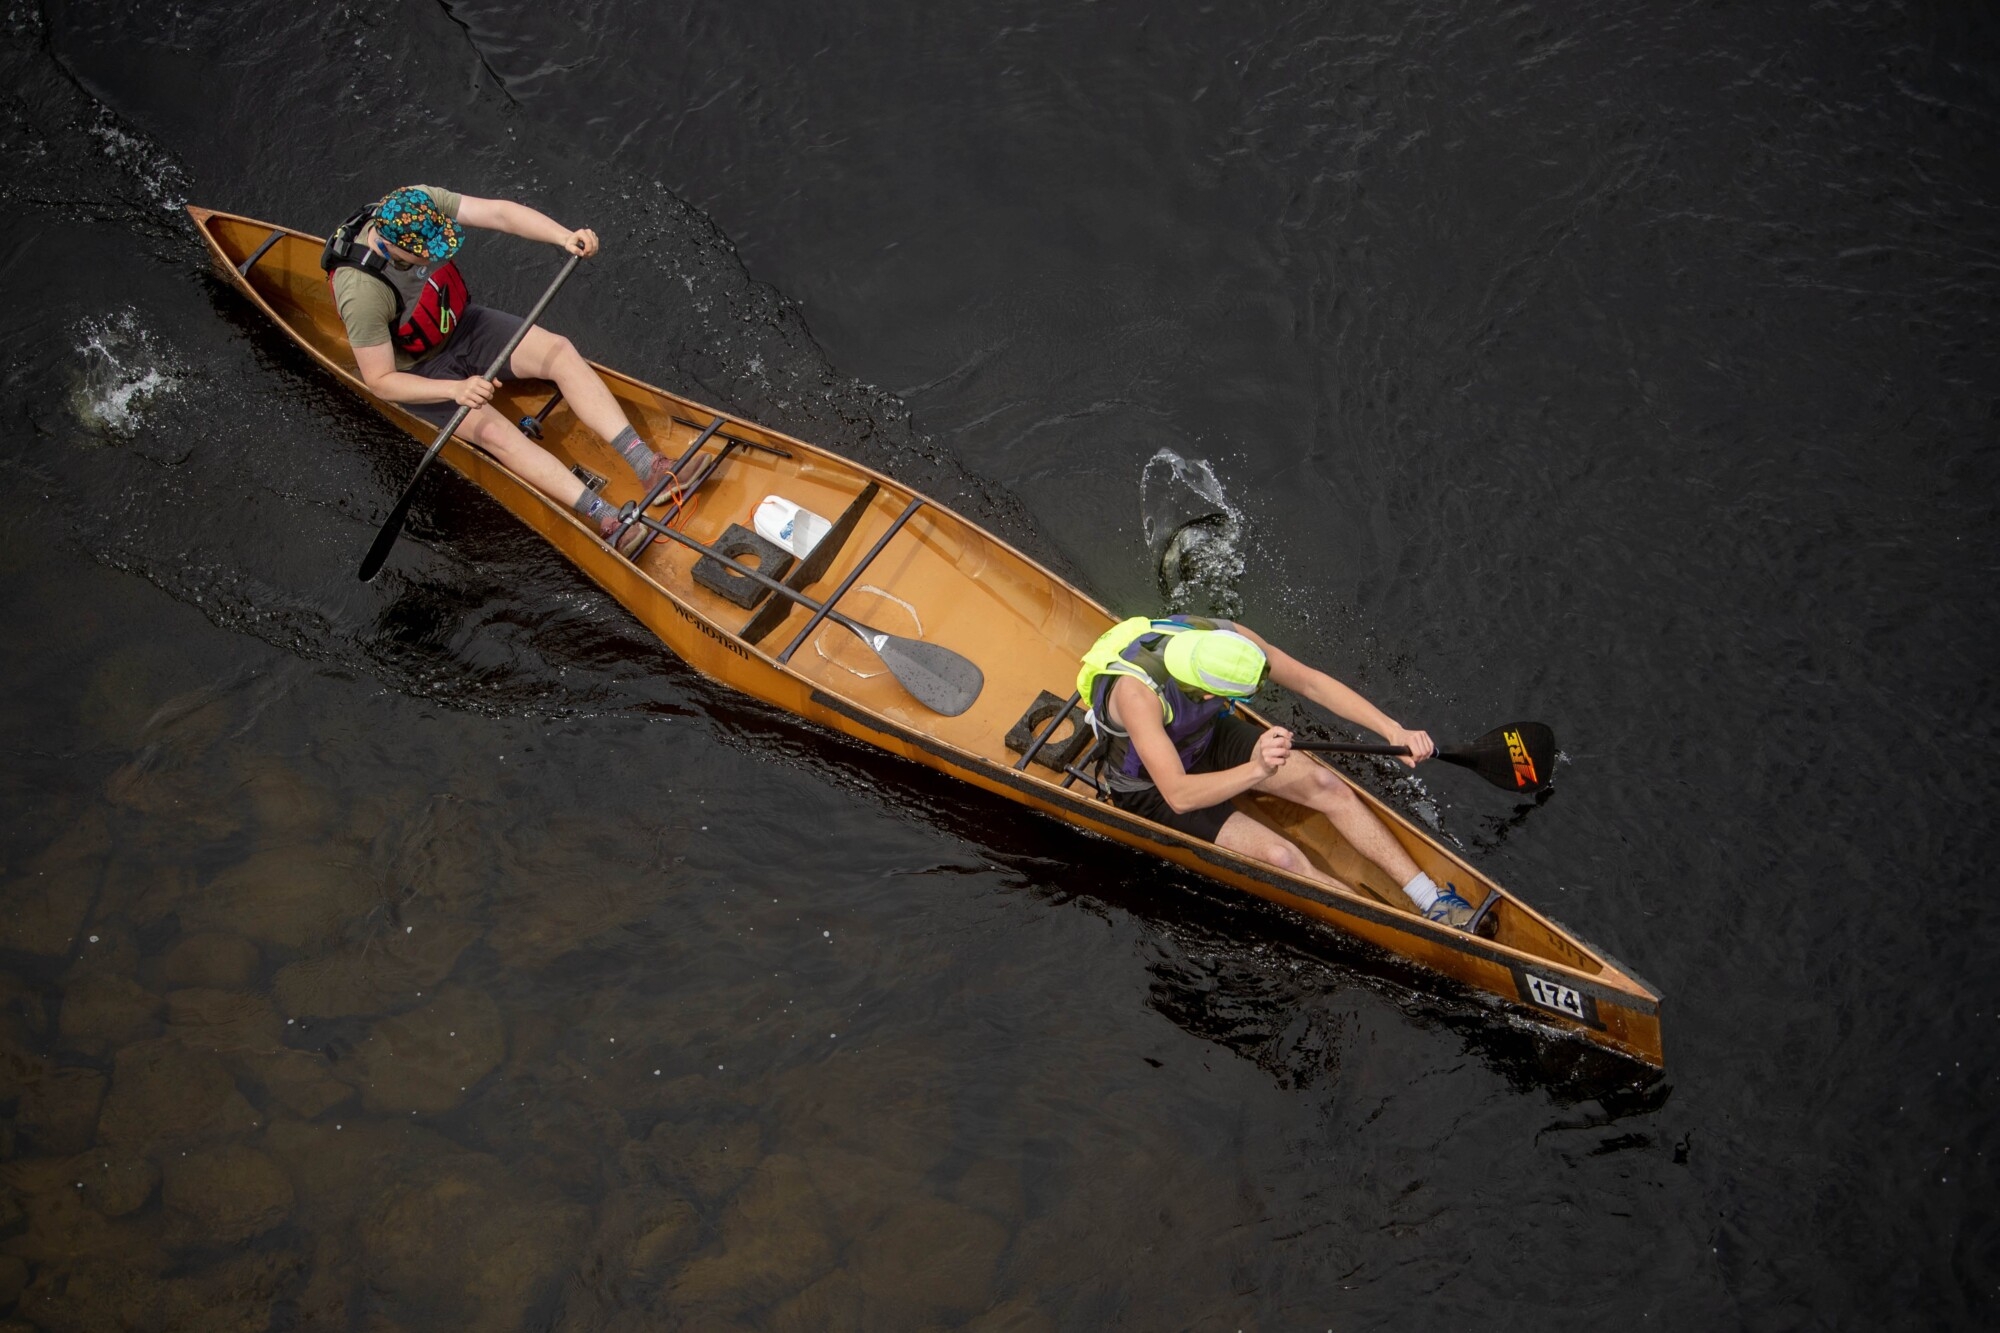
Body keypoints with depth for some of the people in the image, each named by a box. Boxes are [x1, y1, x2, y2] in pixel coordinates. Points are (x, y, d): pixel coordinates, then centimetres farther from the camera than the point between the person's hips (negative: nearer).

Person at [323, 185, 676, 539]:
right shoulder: (362, 293, -35)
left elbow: (498, 212, -29)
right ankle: (606, 519, -33)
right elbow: (379, 381, -28)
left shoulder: (422, 205, -22)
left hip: (458, 324, 6)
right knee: (494, 432, -25)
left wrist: (564, 236, -45)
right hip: (417, 372, -6)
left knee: (560, 351, -13)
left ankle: (644, 462, -18)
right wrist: (455, 390, -41)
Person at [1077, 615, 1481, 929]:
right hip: (1152, 788, -5)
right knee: (1279, 856, -22)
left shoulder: (1227, 639, -26)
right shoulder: (1137, 691, -42)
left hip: (1208, 739, 6)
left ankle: (1433, 903, -5)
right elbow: (1178, 796, -46)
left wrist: (1395, 731, -25)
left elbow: (1311, 682, -18)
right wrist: (1258, 770, -60)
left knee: (1326, 785, -11)